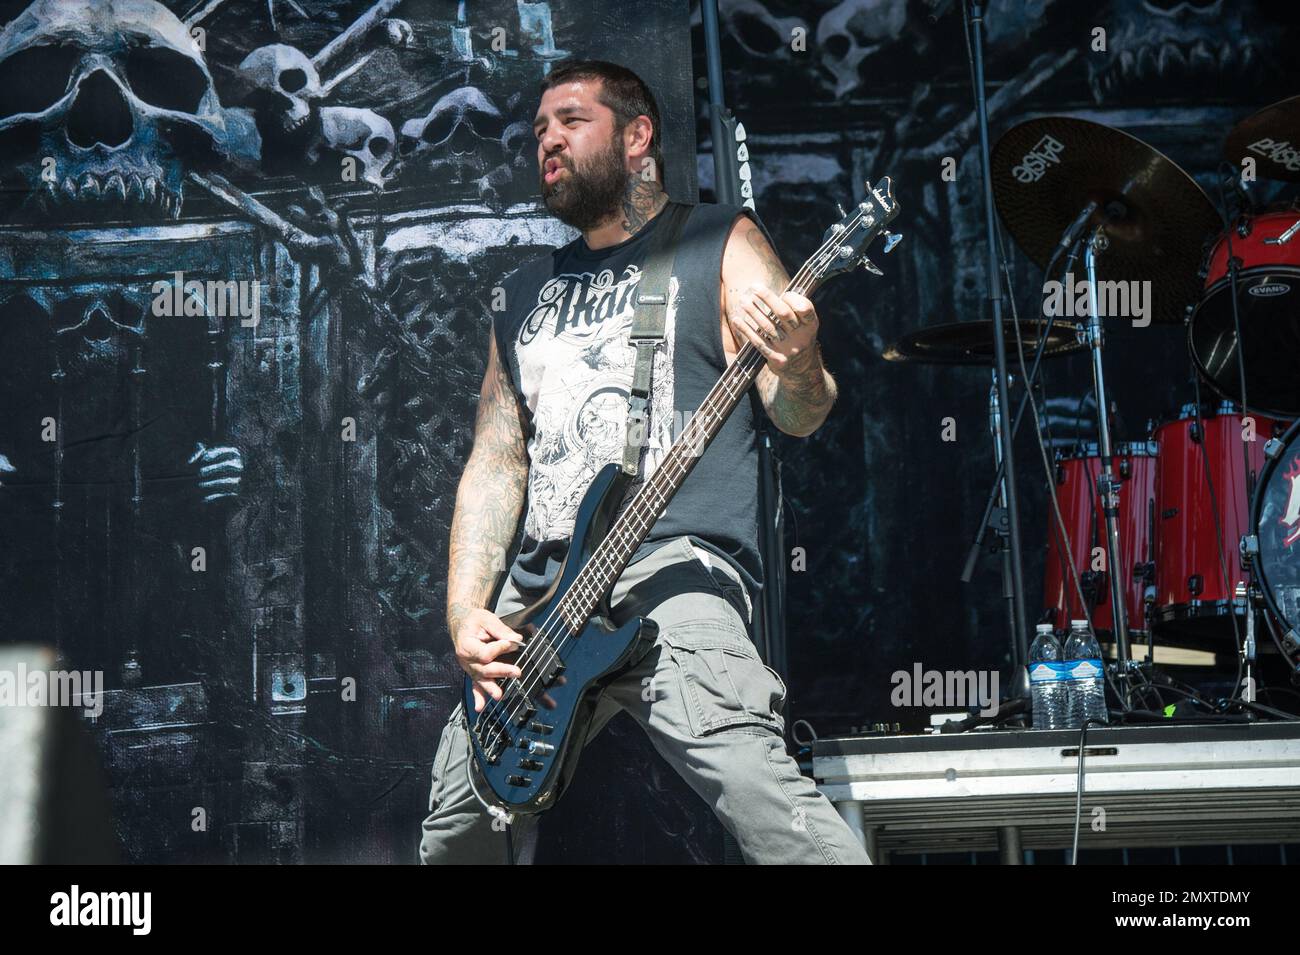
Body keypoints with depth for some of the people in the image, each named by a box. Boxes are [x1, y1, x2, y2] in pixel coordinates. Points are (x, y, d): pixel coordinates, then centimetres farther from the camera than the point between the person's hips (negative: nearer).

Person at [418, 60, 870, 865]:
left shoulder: (721, 242, 8)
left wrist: (798, 367, -26)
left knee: (755, 784, -30)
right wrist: (466, 612, 6)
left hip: (673, 568, -6)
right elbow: (496, 459, 20)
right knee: (458, 829, 5)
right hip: (536, 595, 6)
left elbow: (799, 415, -1)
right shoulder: (526, 293, 23)